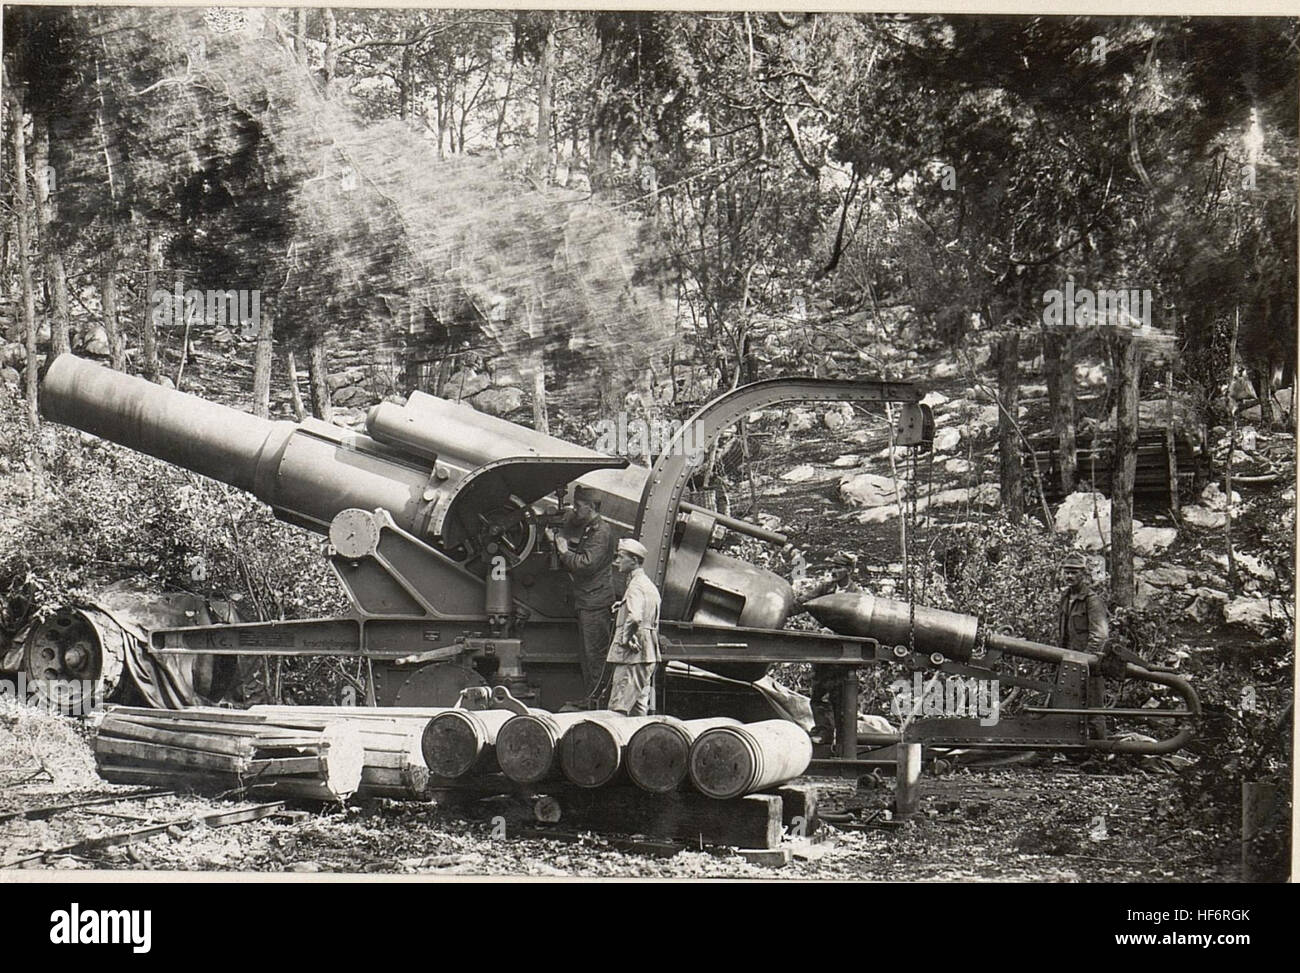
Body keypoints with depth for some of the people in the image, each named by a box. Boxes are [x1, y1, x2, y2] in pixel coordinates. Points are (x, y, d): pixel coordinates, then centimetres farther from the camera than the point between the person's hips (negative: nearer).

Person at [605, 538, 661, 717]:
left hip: (633, 655, -10)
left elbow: (635, 618, -30)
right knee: (639, 706, 12)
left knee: (618, 708, -12)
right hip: (648, 655, 10)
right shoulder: (649, 585, 19)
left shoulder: (636, 586, -12)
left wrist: (625, 639, -18)